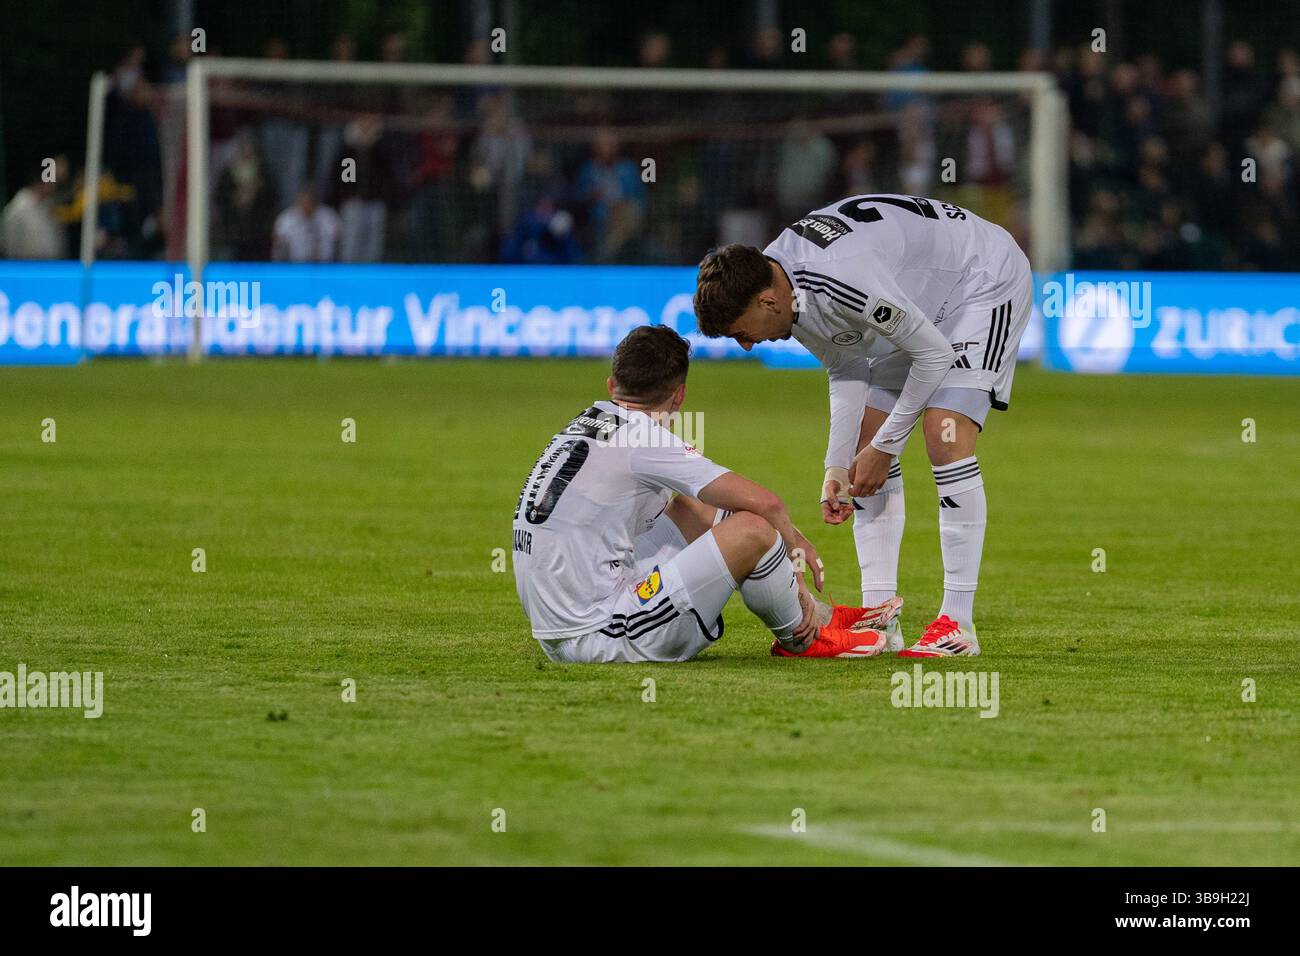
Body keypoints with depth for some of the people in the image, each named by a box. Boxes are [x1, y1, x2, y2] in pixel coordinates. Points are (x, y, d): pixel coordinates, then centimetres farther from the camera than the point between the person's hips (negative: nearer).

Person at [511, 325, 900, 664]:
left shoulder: (584, 427, 12)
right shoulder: (643, 439, -13)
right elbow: (764, 503, -15)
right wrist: (795, 543, 8)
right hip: (599, 639, -9)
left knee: (690, 509, 24)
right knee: (752, 529, -12)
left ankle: (821, 614, 28)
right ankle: (804, 637, 15)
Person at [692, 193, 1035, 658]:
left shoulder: (842, 280, -39)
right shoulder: (770, 277, -11)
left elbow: (934, 354, -27)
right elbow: (847, 370, 2)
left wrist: (884, 445, -17)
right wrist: (837, 467, -5)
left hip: (986, 279, -9)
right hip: (922, 300, 9)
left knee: (946, 437, -23)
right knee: (866, 451, 1)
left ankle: (957, 624, -20)